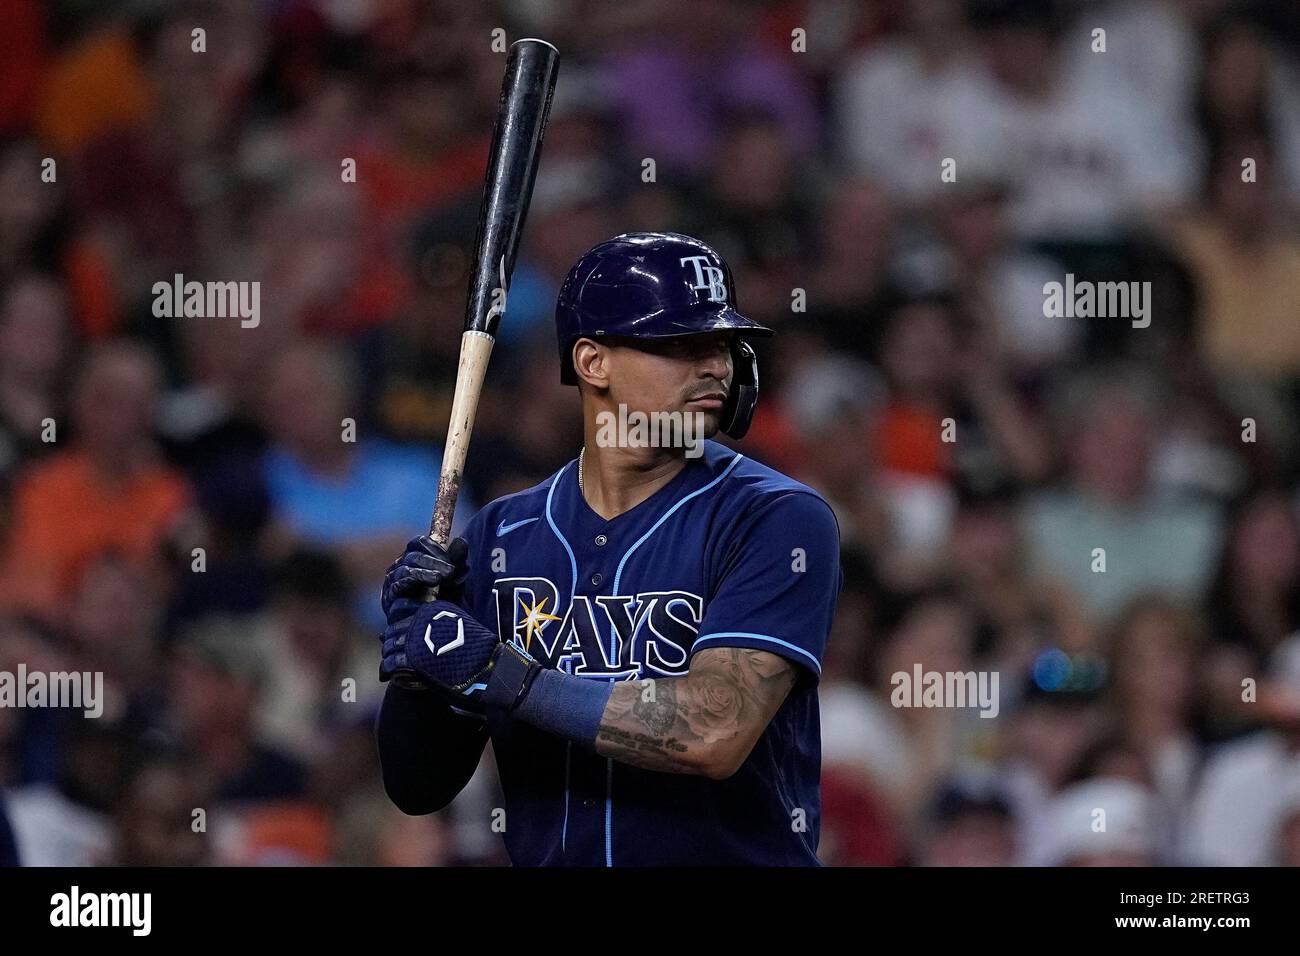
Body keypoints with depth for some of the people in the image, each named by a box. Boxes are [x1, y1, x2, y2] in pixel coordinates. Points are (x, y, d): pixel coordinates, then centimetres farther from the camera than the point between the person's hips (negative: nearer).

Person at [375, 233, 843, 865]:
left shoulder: (778, 520, -4)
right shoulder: (500, 535, 8)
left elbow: (715, 733, -18)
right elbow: (419, 788, 10)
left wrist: (501, 676, -17)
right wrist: (414, 642, -7)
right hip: (551, 857, 3)